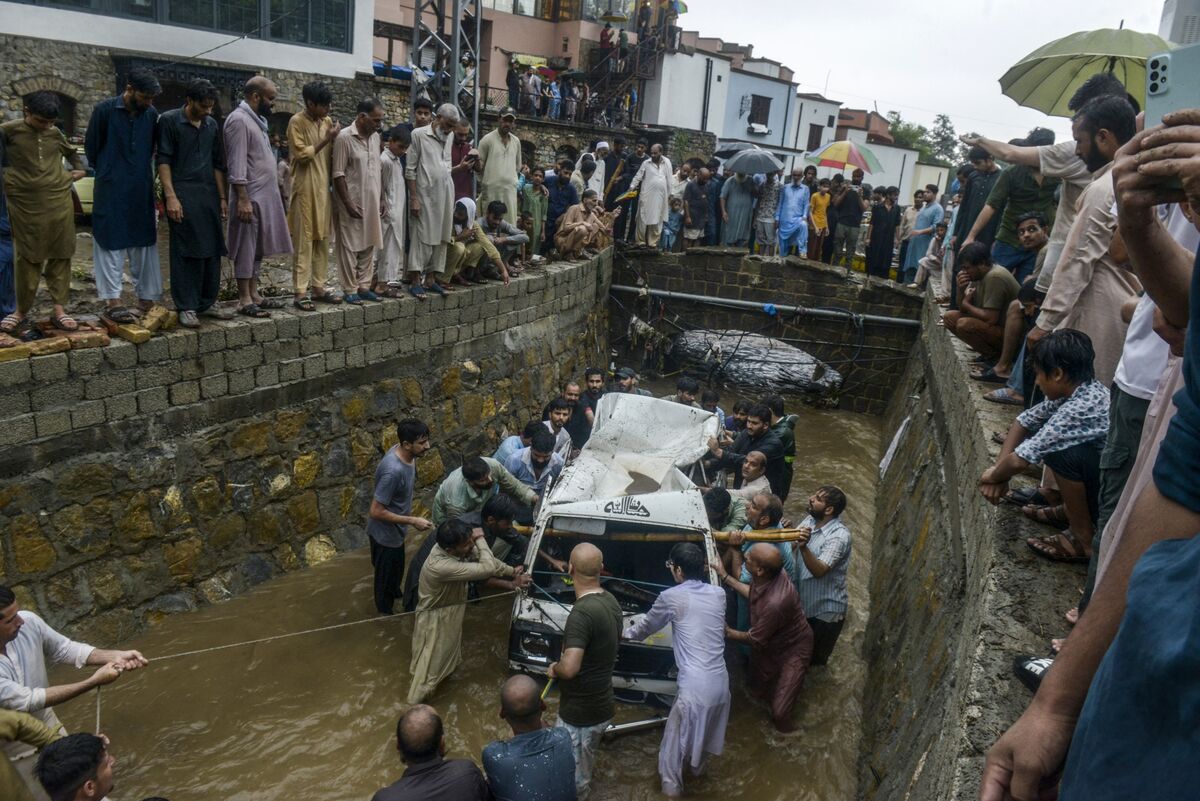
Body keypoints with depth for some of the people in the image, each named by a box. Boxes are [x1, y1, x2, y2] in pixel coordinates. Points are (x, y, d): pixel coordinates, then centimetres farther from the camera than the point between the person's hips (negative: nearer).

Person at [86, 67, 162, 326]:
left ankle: (147, 299, 14)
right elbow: (91, 147, 3)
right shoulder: (105, 110, -7)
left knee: (145, 244, 7)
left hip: (142, 192, 4)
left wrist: (142, 173, 13)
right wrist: (107, 173, 12)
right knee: (111, 244, -1)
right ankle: (112, 301, 1)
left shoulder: (151, 114, 3)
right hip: (111, 191, -4)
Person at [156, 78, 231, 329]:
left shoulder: (212, 125, 13)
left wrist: (222, 198, 11)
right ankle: (186, 307, 0)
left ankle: (208, 302, 17)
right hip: (183, 195, -5)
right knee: (185, 253, -5)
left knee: (212, 251, 6)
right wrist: (170, 196, -15)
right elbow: (163, 160, -6)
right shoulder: (169, 121, -2)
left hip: (209, 195, 5)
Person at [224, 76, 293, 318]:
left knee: (258, 248, 12)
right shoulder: (239, 120, -13)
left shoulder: (257, 120, 17)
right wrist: (243, 199, -23)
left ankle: (253, 294, 19)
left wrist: (259, 197, 18)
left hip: (264, 196, 9)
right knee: (245, 248, -4)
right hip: (250, 197, -9)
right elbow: (236, 165, -19)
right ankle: (244, 300, 0)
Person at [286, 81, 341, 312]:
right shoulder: (297, 122, -9)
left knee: (323, 240, 9)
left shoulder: (327, 121, 11)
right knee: (304, 241, -6)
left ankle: (319, 287, 16)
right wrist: (326, 140, -15)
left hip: (325, 188, 7)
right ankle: (300, 292, -3)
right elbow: (301, 154, -16)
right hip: (305, 189, -7)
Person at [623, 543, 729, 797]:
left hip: (694, 686, -6)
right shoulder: (718, 594, 3)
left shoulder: (671, 597, -10)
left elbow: (646, 627, 9)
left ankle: (671, 787, 28)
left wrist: (627, 633, 27)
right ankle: (696, 765, 53)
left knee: (675, 738, 16)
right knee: (703, 730, 31)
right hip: (720, 682, 6)